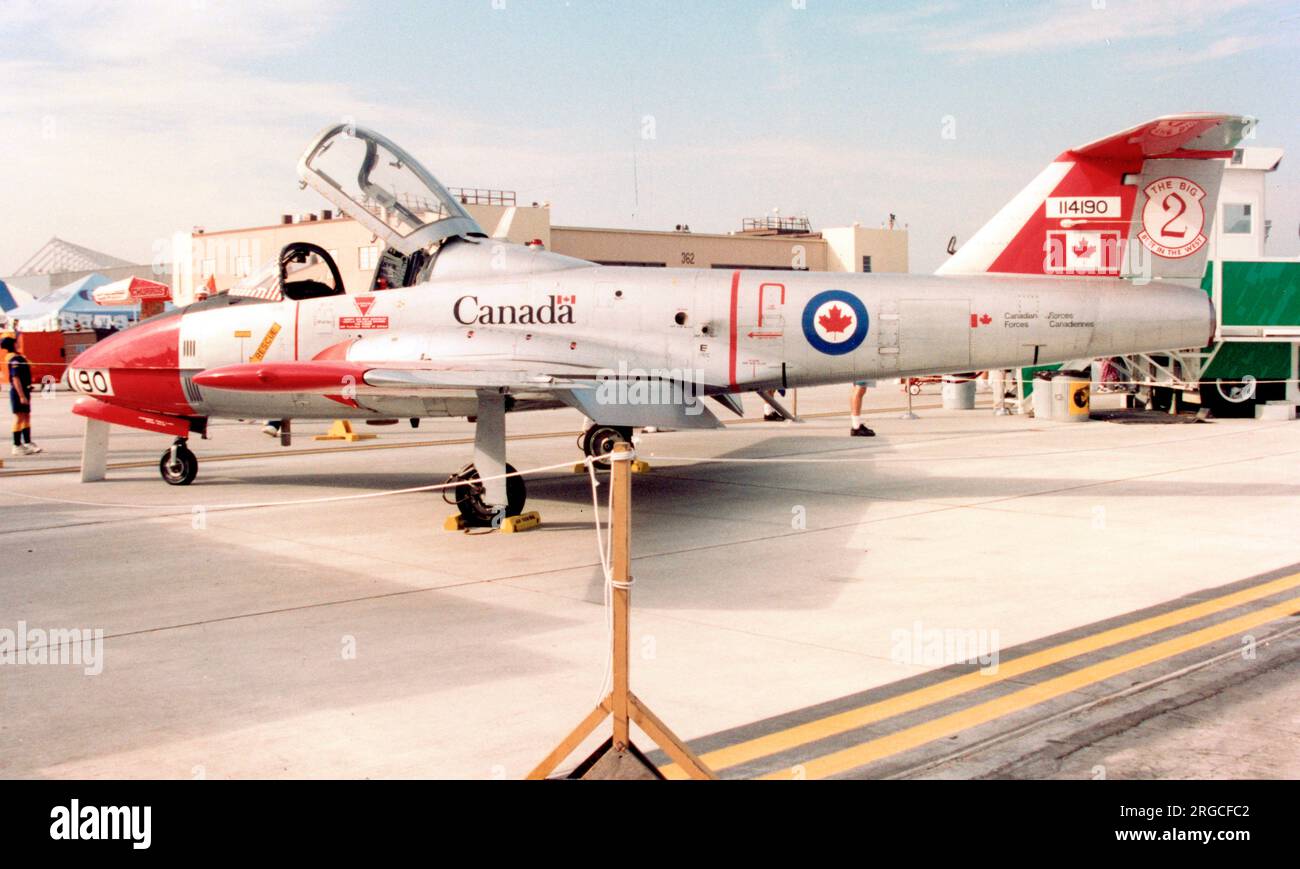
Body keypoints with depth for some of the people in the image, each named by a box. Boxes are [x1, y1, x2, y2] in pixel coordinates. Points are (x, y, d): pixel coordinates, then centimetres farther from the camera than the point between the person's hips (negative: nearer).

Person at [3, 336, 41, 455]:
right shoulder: (14, 359, -19)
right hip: (18, 391, -10)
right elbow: (15, 378, -25)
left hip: (24, 390, 10)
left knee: (26, 417, 14)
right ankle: (17, 446, -1)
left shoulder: (18, 356, 10)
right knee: (19, 418, -5)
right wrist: (22, 396, -26)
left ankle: (27, 443, 22)